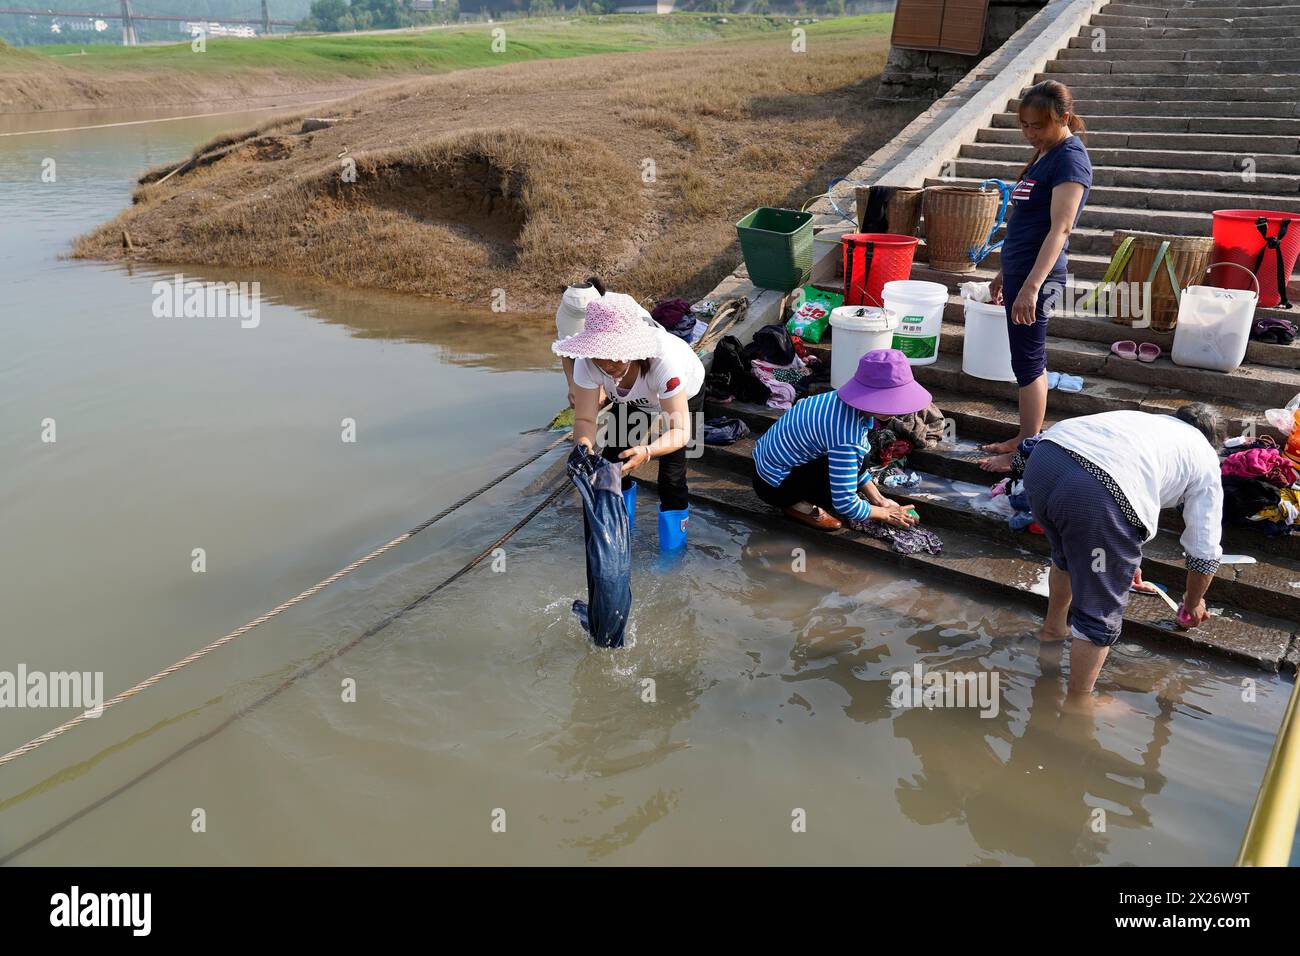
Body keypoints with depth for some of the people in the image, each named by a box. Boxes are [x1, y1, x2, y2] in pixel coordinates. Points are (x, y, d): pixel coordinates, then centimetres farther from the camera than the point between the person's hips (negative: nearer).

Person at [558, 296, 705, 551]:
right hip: (634, 399, 4)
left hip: (684, 393, -4)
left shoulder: (664, 358, -46)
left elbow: (680, 432, -43)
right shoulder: (587, 361, -35)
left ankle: (672, 550, 8)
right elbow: (584, 419, -28)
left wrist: (647, 451, -62)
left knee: (671, 479, -14)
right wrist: (584, 446, -51)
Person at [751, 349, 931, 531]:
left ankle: (804, 496, 9)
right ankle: (798, 505, -4)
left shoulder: (845, 400, -5)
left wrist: (879, 500, 7)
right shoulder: (845, 435, -32)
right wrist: (885, 514, -9)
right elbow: (845, 504, -25)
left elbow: (855, 466, 11)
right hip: (773, 487, -9)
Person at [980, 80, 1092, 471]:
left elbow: (1059, 228, -21)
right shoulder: (1045, 154, 16)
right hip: (1020, 271, 9)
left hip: (1037, 275, -9)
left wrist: (1031, 286, -27)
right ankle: (1026, 438, 24)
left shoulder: (1070, 158, -13)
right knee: (1030, 361, 14)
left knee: (1028, 362, -4)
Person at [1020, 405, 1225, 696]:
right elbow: (1205, 554, 23)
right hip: (1096, 494, -7)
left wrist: (1123, 560, 60)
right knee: (1101, 611, 14)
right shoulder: (1205, 458, 23)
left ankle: (1054, 627, 59)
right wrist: (1193, 603, 42)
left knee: (1067, 557, 37)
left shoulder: (1144, 420, 38)